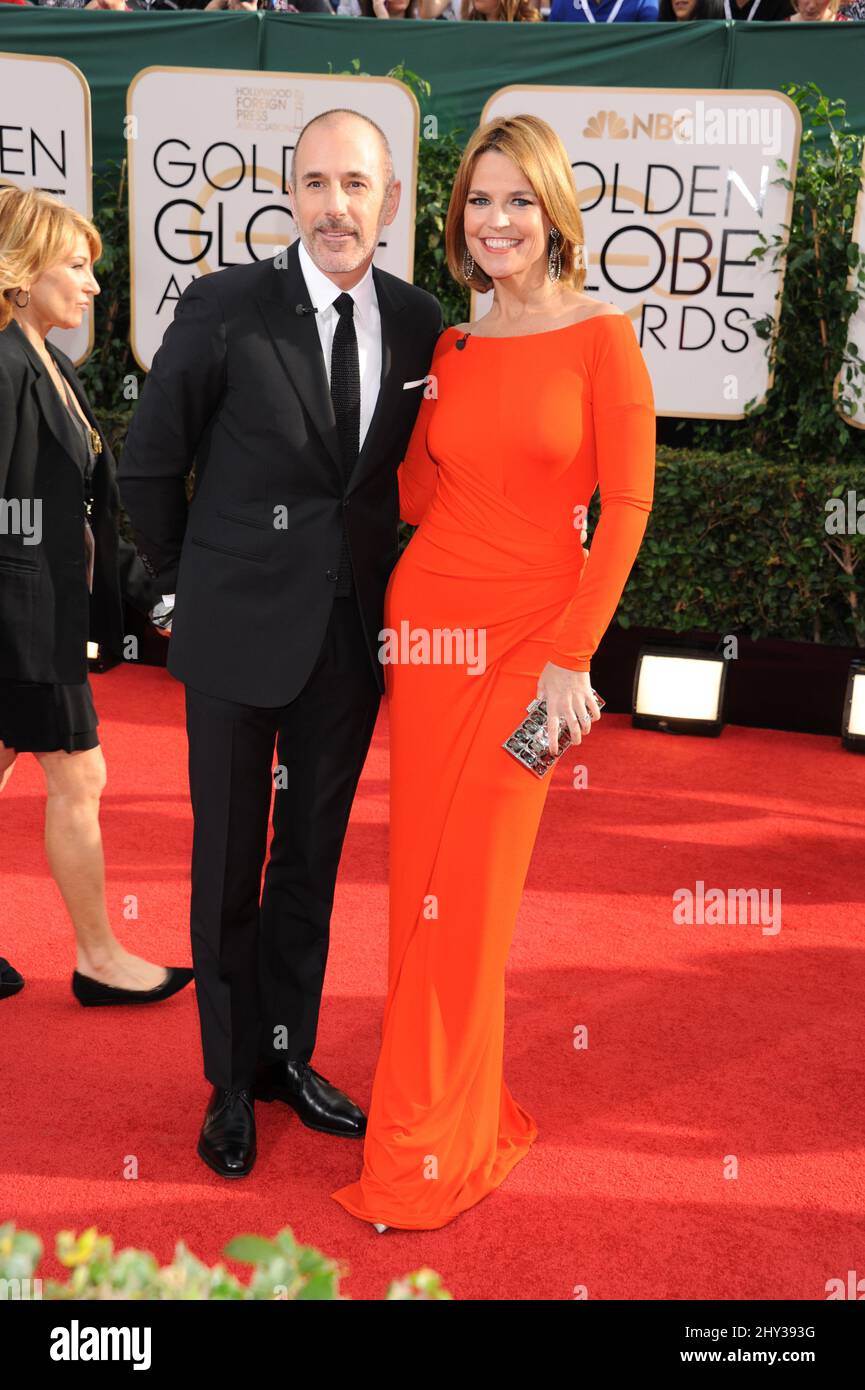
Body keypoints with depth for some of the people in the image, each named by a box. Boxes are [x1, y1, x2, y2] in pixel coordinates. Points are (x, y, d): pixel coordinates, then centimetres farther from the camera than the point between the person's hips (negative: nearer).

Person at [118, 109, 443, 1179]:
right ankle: (231, 1081, 29)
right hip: (240, 636, -3)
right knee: (229, 868, 10)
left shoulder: (419, 322, 1)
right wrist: (192, 586, 3)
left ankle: (287, 1057, 35)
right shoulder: (225, 308, -10)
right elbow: (147, 467, -1)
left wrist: (380, 588, 8)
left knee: (313, 859, 15)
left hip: (351, 638, 3)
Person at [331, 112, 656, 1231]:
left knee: (475, 881, 0)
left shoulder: (601, 335, -3)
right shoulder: (450, 347, 11)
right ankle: (453, 1102, 26)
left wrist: (571, 654, -12)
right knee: (421, 867, 7)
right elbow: (418, 493, 13)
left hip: (533, 630, -4)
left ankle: (436, 1144, 18)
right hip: (428, 616, 5)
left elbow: (628, 503, -7)